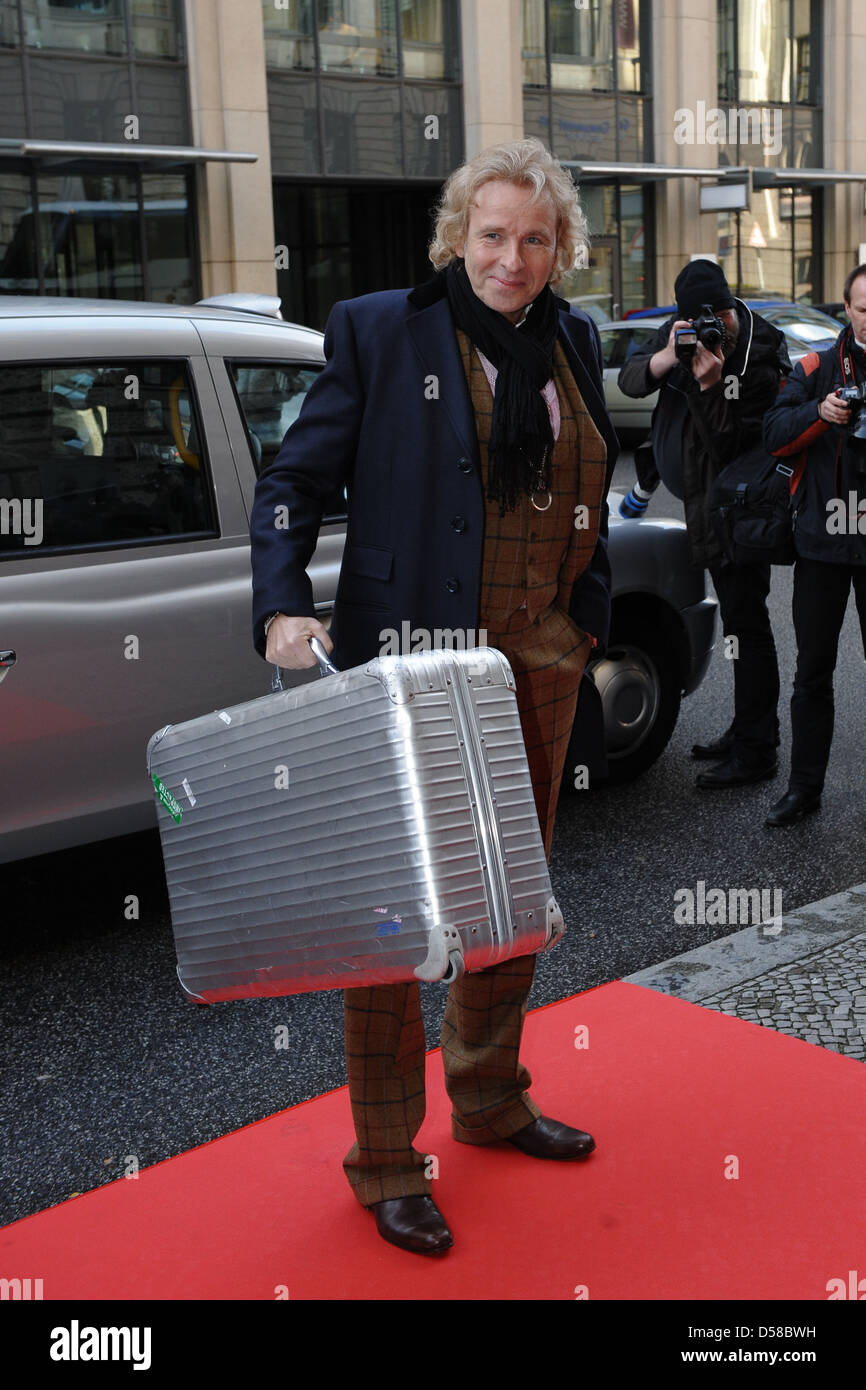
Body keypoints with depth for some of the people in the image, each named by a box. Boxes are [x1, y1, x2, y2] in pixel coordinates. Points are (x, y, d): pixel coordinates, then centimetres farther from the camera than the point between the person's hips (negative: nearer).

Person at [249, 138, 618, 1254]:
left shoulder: (571, 342, 11)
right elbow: (292, 480, -7)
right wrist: (283, 607, -22)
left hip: (542, 660, 6)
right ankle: (384, 1162, 17)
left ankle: (490, 1099, 38)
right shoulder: (379, 332, -6)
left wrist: (587, 620, 15)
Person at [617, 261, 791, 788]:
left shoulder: (761, 359, -20)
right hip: (704, 501, 8)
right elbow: (631, 380, -4)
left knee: (745, 621, -6)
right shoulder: (682, 331, 1)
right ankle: (749, 732, 28)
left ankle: (755, 753, 0)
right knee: (740, 618, 16)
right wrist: (666, 358, -22)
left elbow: (734, 447, -26)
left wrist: (709, 385, -36)